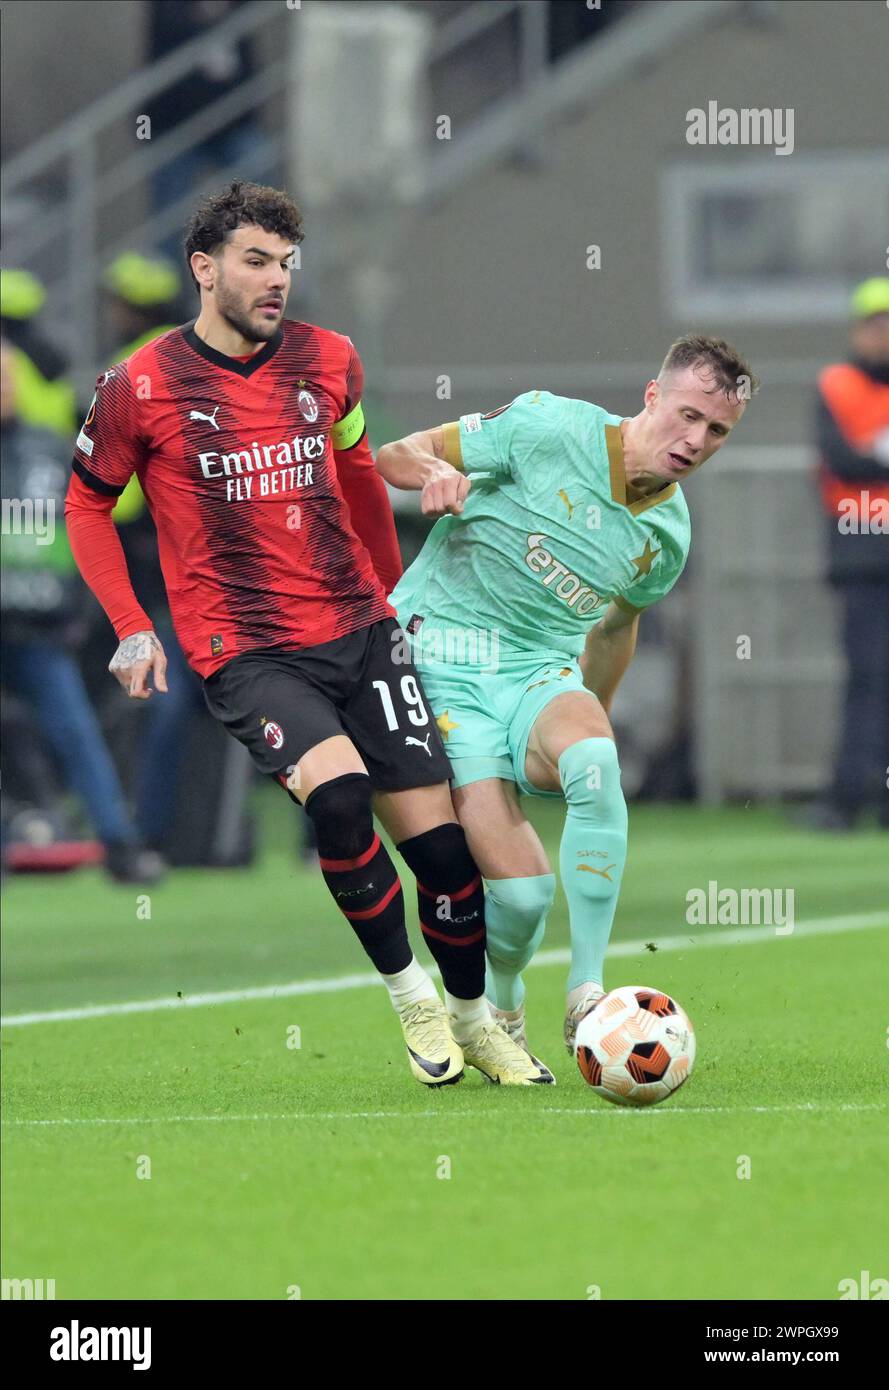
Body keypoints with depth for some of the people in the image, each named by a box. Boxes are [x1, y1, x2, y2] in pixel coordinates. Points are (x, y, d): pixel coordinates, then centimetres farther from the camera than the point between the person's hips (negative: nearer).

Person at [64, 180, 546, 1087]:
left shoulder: (329, 363, 5)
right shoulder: (142, 388, -5)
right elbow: (87, 505, 8)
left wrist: (394, 596, 29)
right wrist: (131, 629, 0)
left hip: (358, 633, 4)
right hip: (245, 654, -4)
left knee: (439, 835, -1)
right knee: (338, 792, -28)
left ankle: (472, 1019, 21)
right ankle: (410, 998, -10)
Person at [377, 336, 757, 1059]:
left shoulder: (668, 537, 4)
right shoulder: (548, 426, -12)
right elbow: (390, 457, -4)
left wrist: (592, 725, 33)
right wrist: (436, 470, -27)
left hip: (542, 673, 4)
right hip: (441, 661, -4)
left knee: (593, 758, -35)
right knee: (522, 892, -18)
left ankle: (586, 999, -27)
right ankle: (501, 1012, 19)